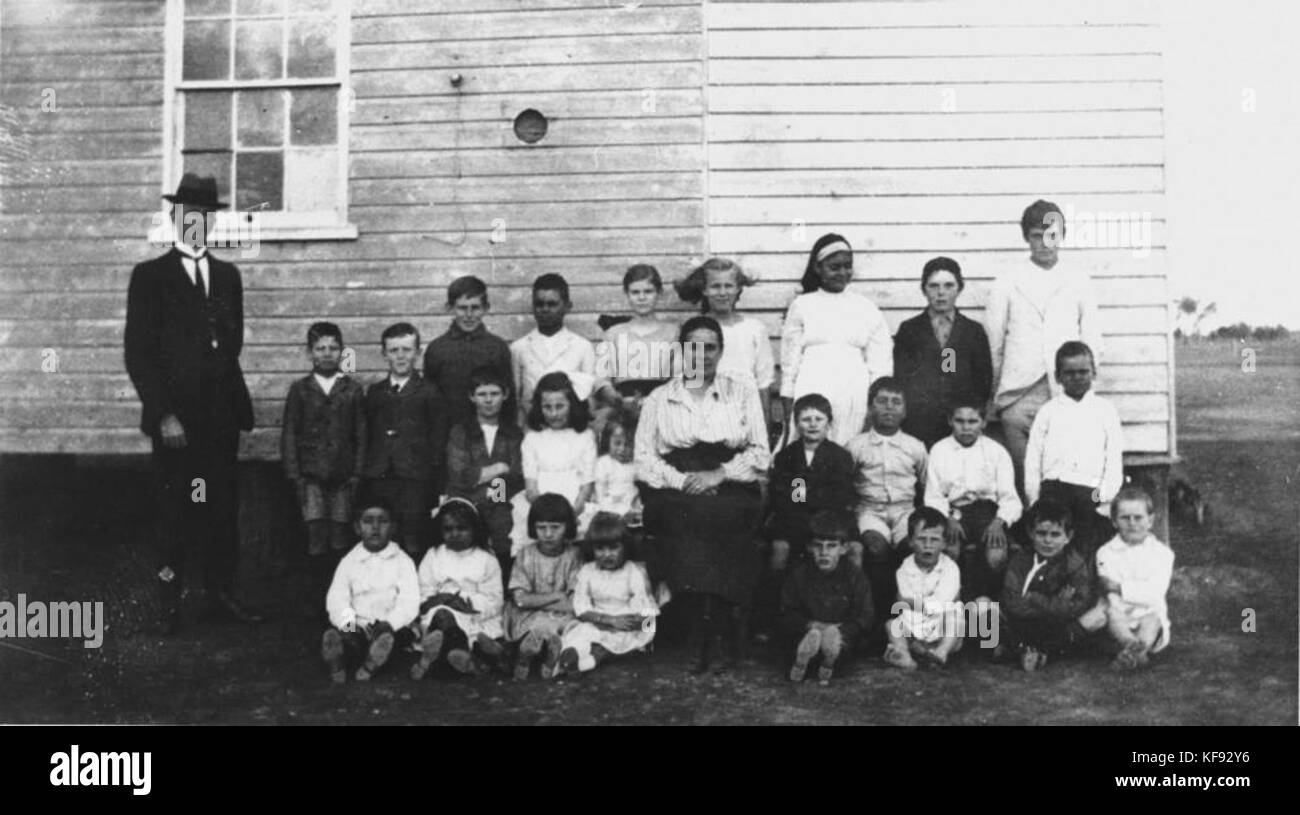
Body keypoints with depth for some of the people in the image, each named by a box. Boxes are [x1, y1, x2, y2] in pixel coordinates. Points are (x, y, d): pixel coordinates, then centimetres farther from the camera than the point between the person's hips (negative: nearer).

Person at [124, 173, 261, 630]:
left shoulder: (228, 275, 14)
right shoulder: (150, 276, 0)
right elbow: (138, 353, -5)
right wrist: (164, 414, -12)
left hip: (222, 416, 4)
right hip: (175, 418, -4)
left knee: (223, 510, 5)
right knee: (173, 512, 3)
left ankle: (222, 595, 14)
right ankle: (170, 602, 12)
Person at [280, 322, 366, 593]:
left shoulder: (353, 389, 7)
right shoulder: (300, 389, 6)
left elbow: (361, 435, 7)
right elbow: (289, 433, 5)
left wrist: (357, 472, -1)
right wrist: (294, 474, -2)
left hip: (343, 475, 1)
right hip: (311, 474, 0)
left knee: (340, 540, 1)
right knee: (317, 537, -8)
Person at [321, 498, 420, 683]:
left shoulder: (402, 561, 7)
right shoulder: (348, 562, 13)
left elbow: (409, 603, -4)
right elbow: (336, 600, 3)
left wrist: (388, 623, -23)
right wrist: (349, 622, -18)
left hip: (393, 626, -1)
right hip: (358, 628, 1)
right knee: (336, 633, -30)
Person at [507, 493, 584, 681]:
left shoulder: (573, 555, -1)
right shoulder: (526, 555, -2)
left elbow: (573, 604, -7)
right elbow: (520, 599, -9)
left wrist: (538, 600, -13)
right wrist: (557, 596, -10)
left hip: (562, 616, 2)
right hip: (530, 616, -1)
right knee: (544, 628, -32)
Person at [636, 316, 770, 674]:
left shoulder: (742, 391, 15)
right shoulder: (659, 399, 15)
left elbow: (760, 454, 7)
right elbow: (644, 459, 5)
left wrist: (719, 474, -9)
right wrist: (682, 481, -11)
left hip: (731, 488, 0)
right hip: (675, 493, 0)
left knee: (714, 515, -33)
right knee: (687, 517, -32)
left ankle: (706, 642, -22)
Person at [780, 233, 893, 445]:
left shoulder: (867, 308, 12)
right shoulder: (802, 306, 9)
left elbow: (880, 364, 10)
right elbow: (790, 359, 8)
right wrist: (788, 409, 2)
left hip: (855, 394, 1)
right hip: (812, 393, -1)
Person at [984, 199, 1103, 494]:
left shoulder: (1079, 281, 13)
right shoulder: (1007, 284, 9)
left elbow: (1092, 342, 14)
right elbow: (992, 346, 9)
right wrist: (991, 400, 7)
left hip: (1067, 396, 1)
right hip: (1019, 395, -1)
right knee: (1025, 483, -6)